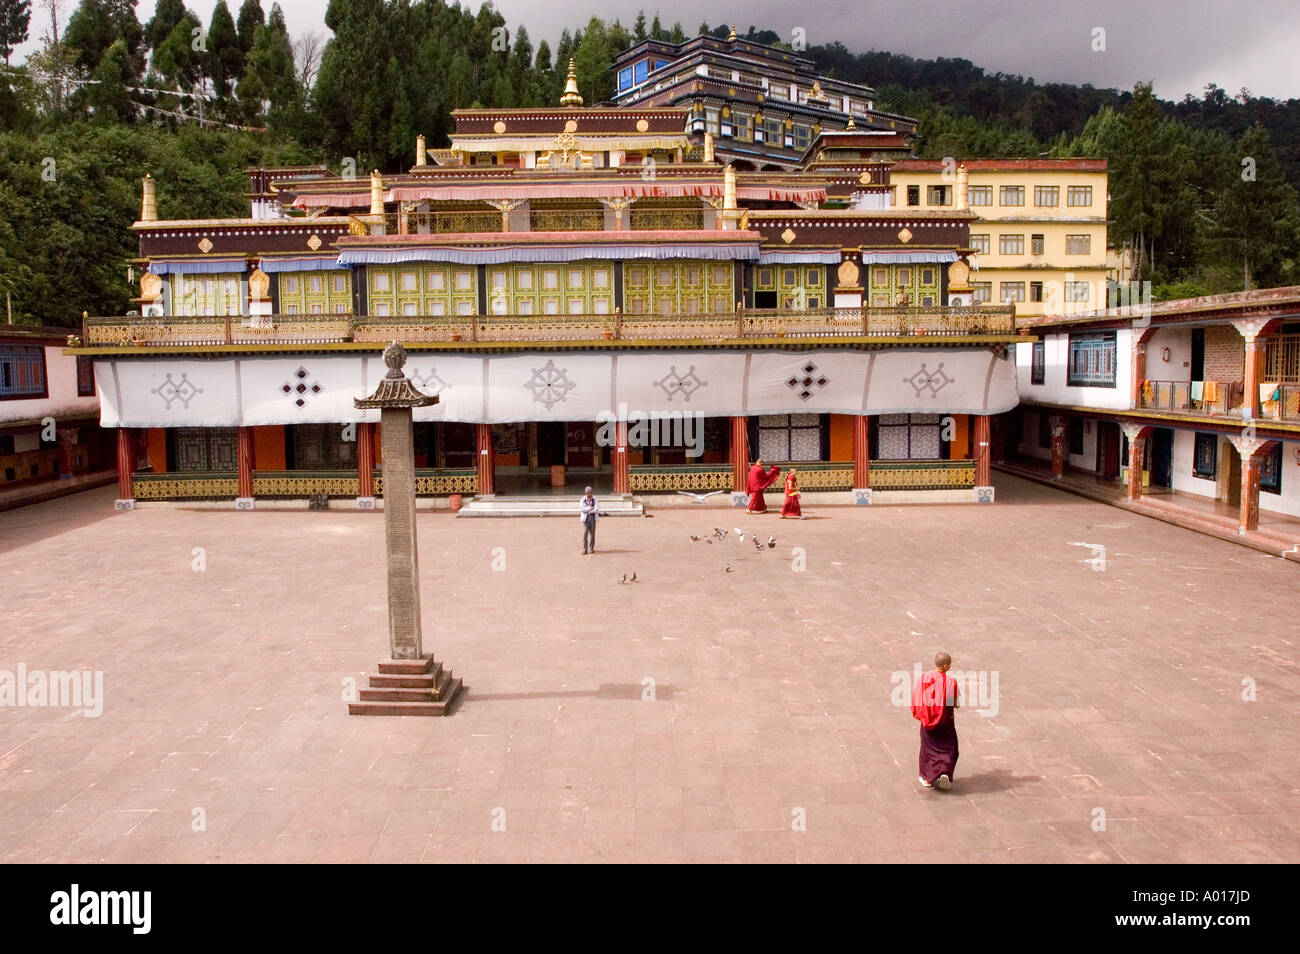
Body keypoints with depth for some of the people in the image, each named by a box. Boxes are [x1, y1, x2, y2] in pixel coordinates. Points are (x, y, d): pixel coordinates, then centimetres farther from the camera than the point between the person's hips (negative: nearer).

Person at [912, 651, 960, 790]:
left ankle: (927, 778, 22)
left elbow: (916, 700, -6)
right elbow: (956, 705, -10)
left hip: (928, 720, 2)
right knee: (949, 748, 14)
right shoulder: (951, 681, -16)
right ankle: (945, 773, -6)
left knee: (928, 747, 17)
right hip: (945, 722, -2)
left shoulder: (924, 678, -10)